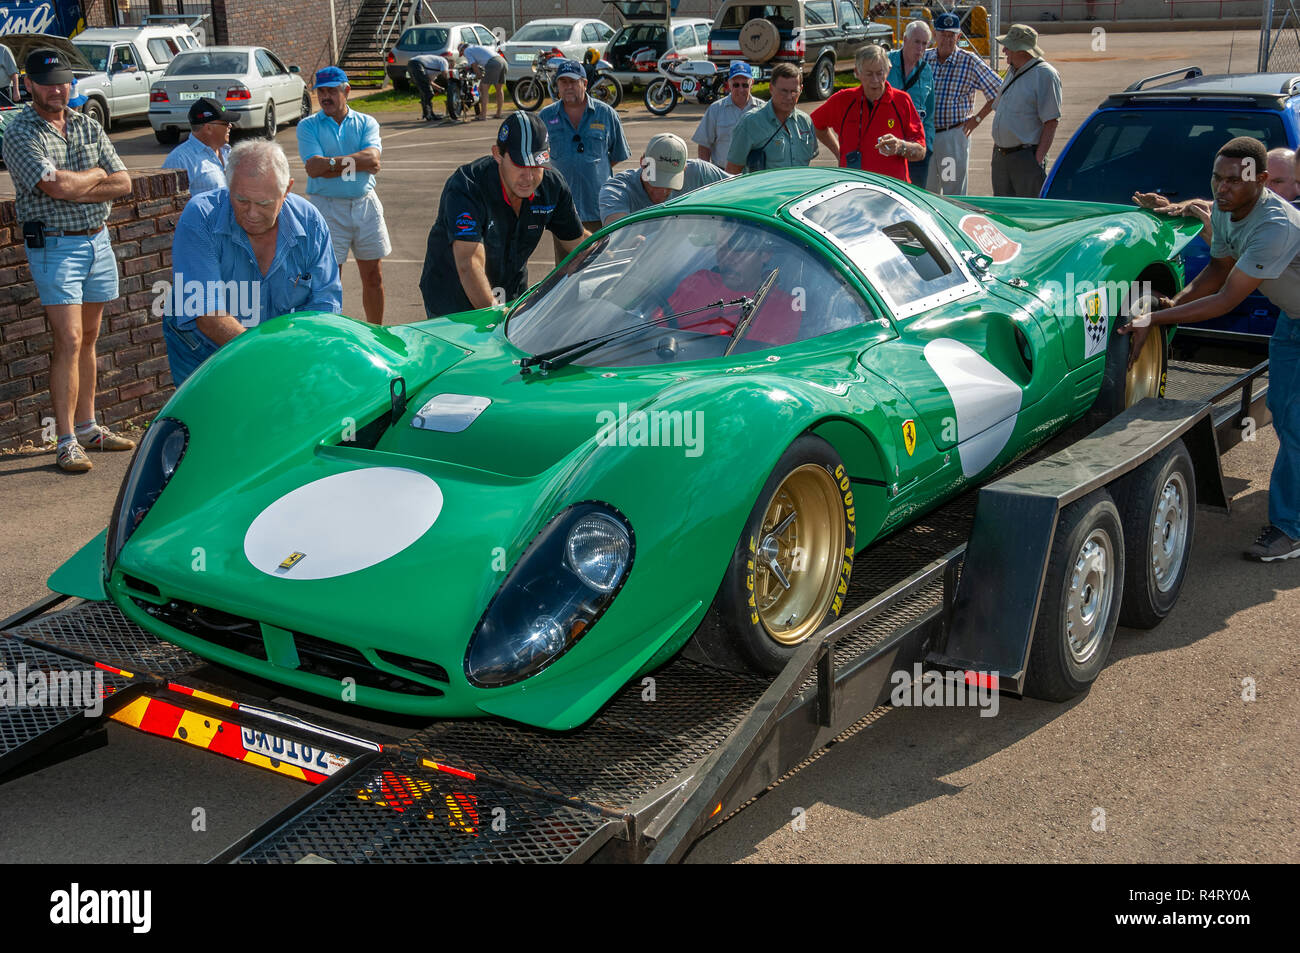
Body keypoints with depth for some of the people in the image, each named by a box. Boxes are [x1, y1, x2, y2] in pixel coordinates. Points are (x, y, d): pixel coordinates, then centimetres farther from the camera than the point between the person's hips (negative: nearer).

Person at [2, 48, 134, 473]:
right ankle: (66, 441, -6)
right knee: (69, 341, -11)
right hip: (54, 245, -6)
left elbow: (123, 183, 3)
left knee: (88, 339, 12)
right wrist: (94, 175, -2)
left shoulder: (89, 127, 11)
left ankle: (86, 427, 20)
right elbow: (57, 186, -20)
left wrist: (73, 186, -9)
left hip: (98, 240, 6)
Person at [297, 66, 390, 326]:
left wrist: (331, 162, -16)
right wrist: (358, 165, -11)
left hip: (365, 204, 2)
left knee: (373, 276, 7)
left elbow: (372, 157, -10)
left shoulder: (366, 123, 8)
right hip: (327, 207, -2)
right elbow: (314, 167, -12)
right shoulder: (308, 126, 3)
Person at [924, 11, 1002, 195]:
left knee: (953, 194, -3)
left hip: (954, 135, -4)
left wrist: (978, 118, 0)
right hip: (924, 134, 4)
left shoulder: (970, 62, -3)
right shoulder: (923, 58, 6)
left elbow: (998, 92, 2)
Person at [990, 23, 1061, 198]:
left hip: (1026, 157, -8)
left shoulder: (1045, 75, -12)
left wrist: (1039, 157, -20)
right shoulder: (1012, 72, 15)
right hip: (1000, 156, 8)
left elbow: (1051, 122, -16)